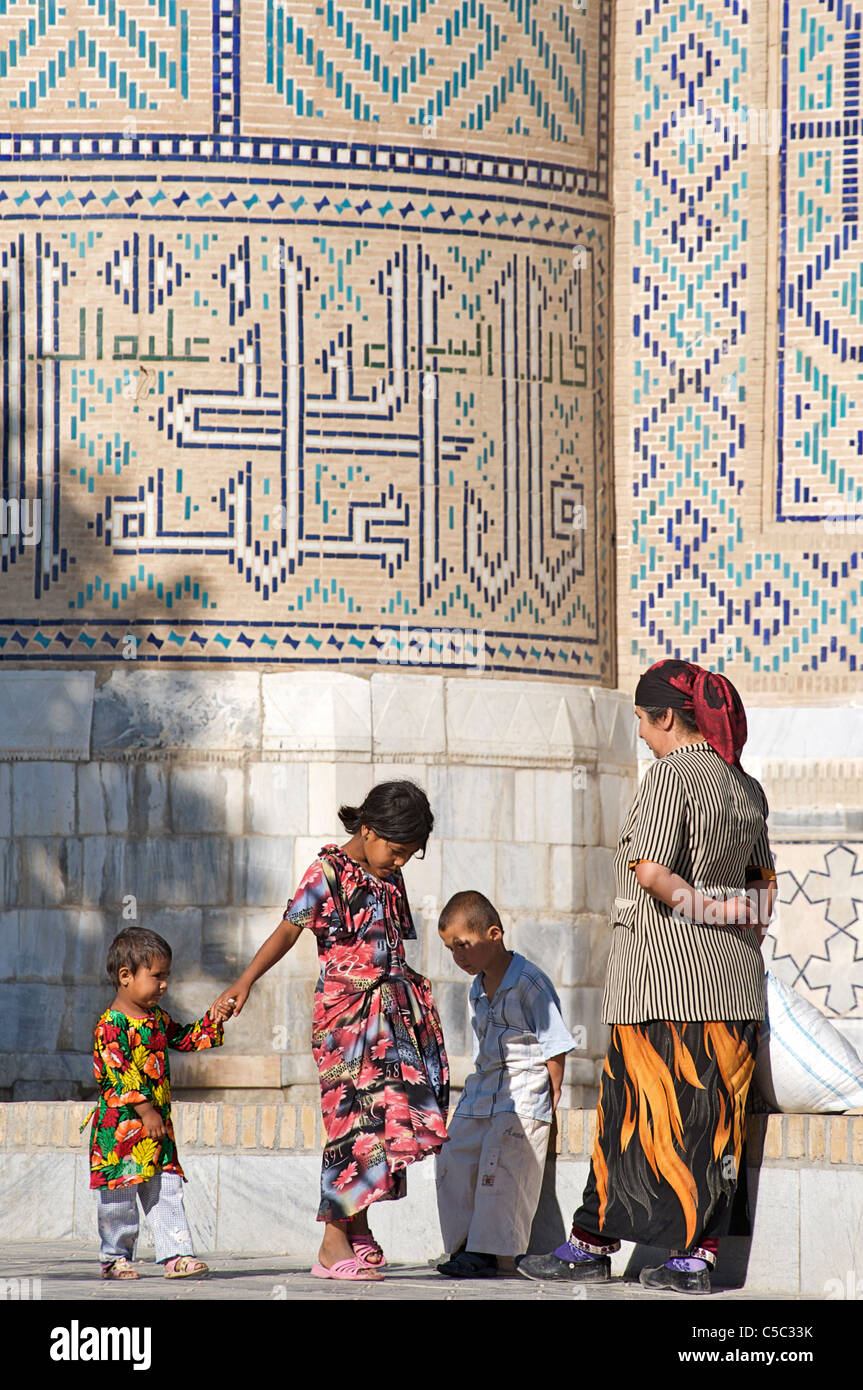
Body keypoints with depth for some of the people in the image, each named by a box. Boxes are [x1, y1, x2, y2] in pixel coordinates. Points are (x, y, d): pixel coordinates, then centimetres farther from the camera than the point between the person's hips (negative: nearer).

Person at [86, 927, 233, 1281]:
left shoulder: (157, 1018, 12)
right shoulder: (111, 1026, -15)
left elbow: (186, 1039, 26)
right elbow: (121, 1075, -20)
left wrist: (213, 1021, 11)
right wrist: (145, 1111, -21)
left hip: (157, 1124, 7)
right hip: (120, 1124, -7)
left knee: (167, 1190, 2)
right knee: (120, 1193, 0)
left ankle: (175, 1254, 0)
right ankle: (115, 1257, 11)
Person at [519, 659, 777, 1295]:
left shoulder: (672, 773, -11)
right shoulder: (745, 785, 12)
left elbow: (651, 869, -21)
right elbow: (765, 883, 14)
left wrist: (692, 905, -5)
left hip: (664, 966, -7)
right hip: (734, 976, 7)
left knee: (637, 1107, -1)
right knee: (714, 1116, 4)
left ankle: (593, 1242, 6)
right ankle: (697, 1254, 3)